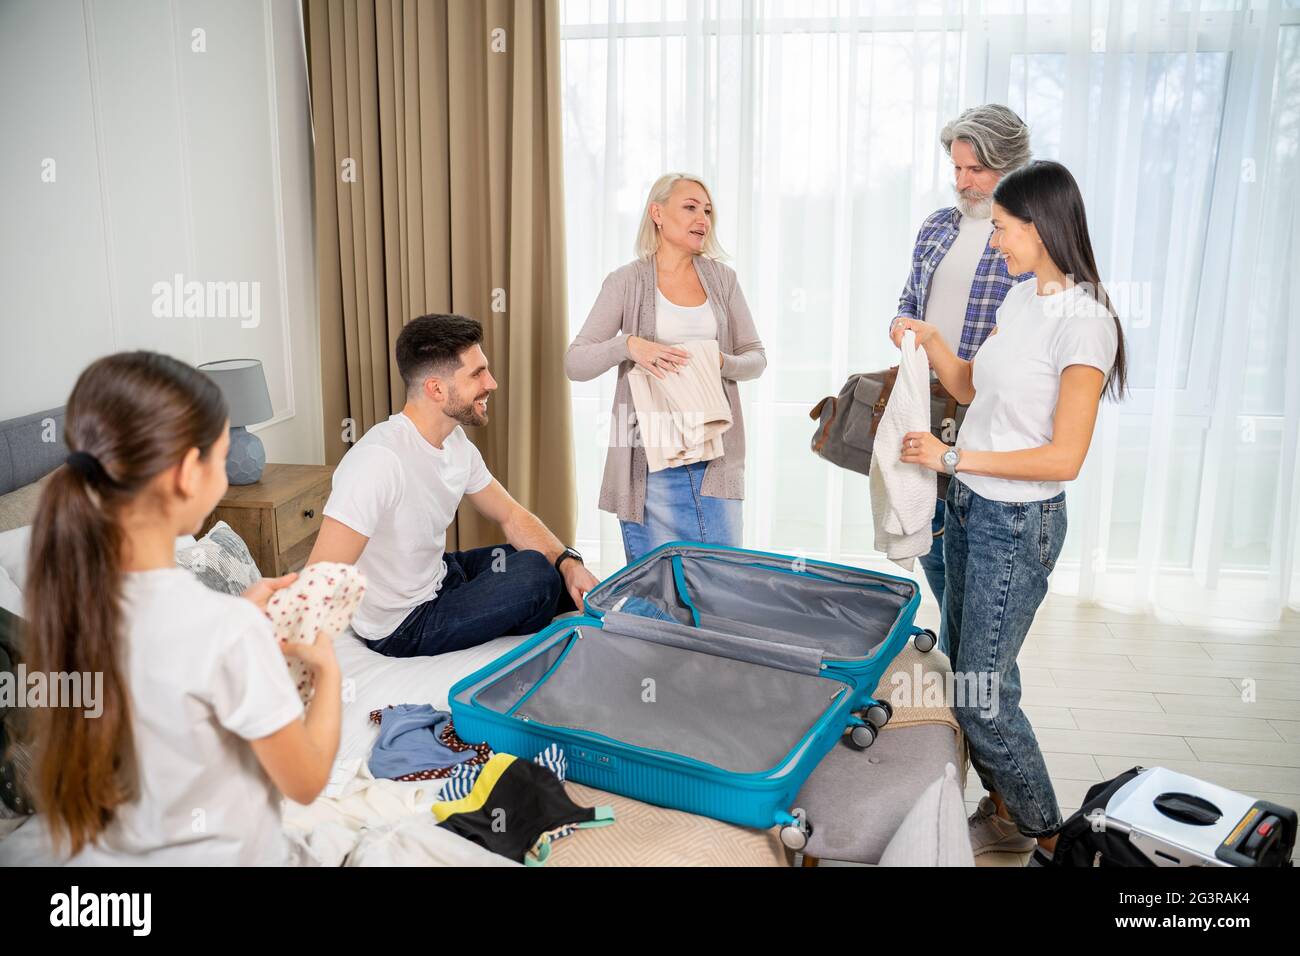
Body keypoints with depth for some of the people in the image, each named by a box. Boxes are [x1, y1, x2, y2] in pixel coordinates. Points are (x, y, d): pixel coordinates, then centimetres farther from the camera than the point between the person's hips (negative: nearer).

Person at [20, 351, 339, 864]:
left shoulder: (61, 591, -14)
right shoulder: (230, 631, -33)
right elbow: (306, 782, -17)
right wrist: (327, 669, -4)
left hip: (98, 852, 6)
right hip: (215, 855, -5)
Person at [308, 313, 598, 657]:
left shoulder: (455, 442, -2)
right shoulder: (379, 459, -32)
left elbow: (512, 516, 5)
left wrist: (569, 564, -9)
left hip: (439, 576, 9)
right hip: (402, 626, -9)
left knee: (565, 567, 5)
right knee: (535, 571, -21)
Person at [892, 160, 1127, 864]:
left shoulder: (1084, 322, -20)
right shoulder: (1022, 299, 5)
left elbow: (1063, 458, -22)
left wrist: (953, 457, -19)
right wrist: (930, 341, 1)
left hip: (1019, 522, -8)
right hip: (971, 505, 8)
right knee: (967, 664, 17)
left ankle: (1042, 832, 23)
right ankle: (1004, 806, 36)